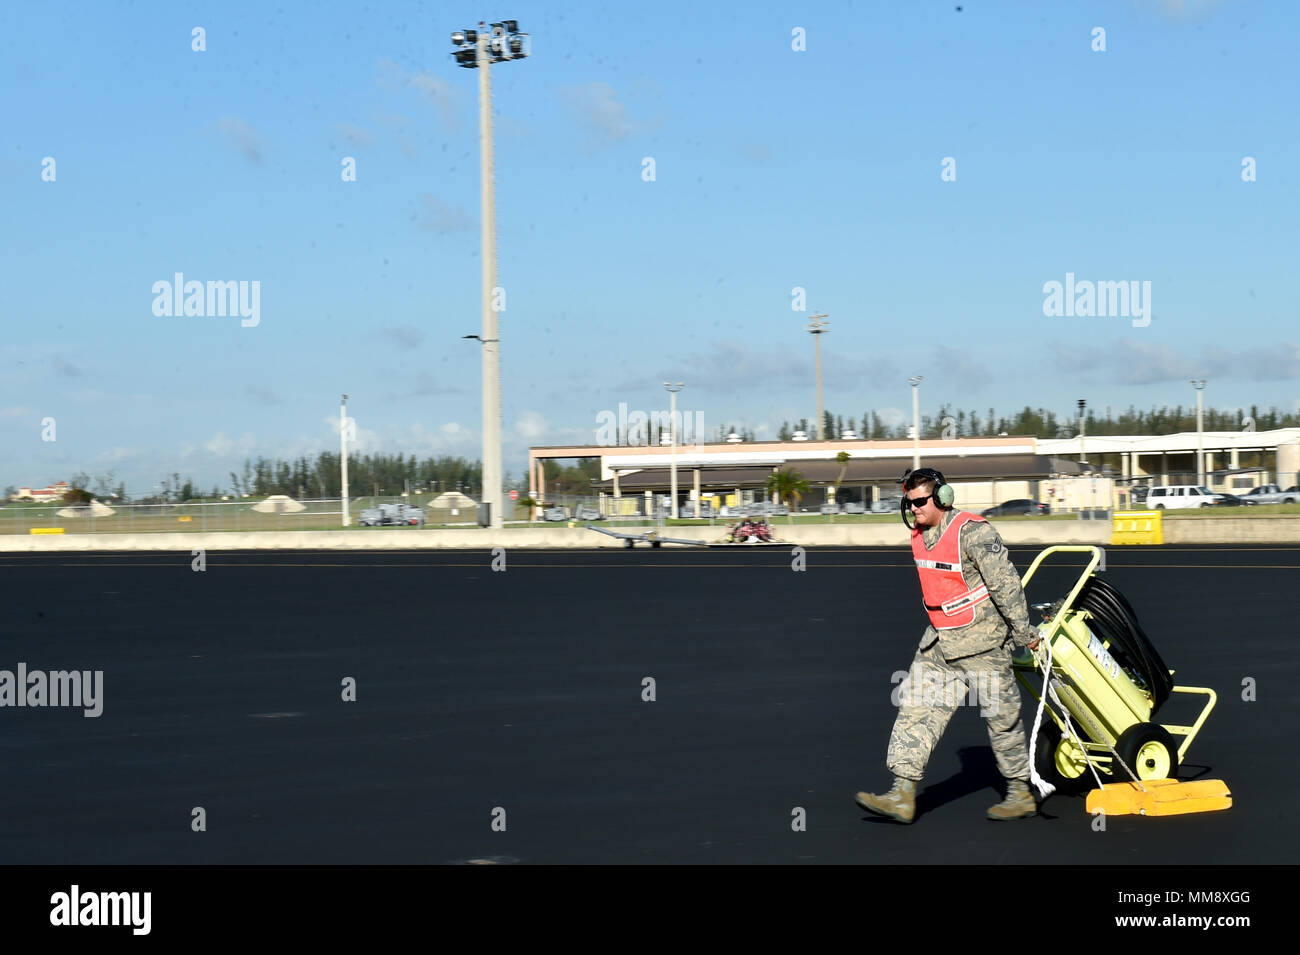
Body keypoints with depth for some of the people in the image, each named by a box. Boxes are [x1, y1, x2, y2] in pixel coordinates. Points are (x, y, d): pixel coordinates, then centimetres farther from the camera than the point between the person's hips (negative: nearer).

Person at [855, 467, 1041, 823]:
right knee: (916, 707, -1)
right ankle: (903, 796, -2)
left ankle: (1021, 794, 19)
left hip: (982, 640, -7)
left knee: (1002, 715, 4)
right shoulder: (918, 536, 5)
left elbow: (1006, 583, -16)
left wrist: (1024, 633, -12)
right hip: (940, 640, 8)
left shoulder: (972, 532, -19)